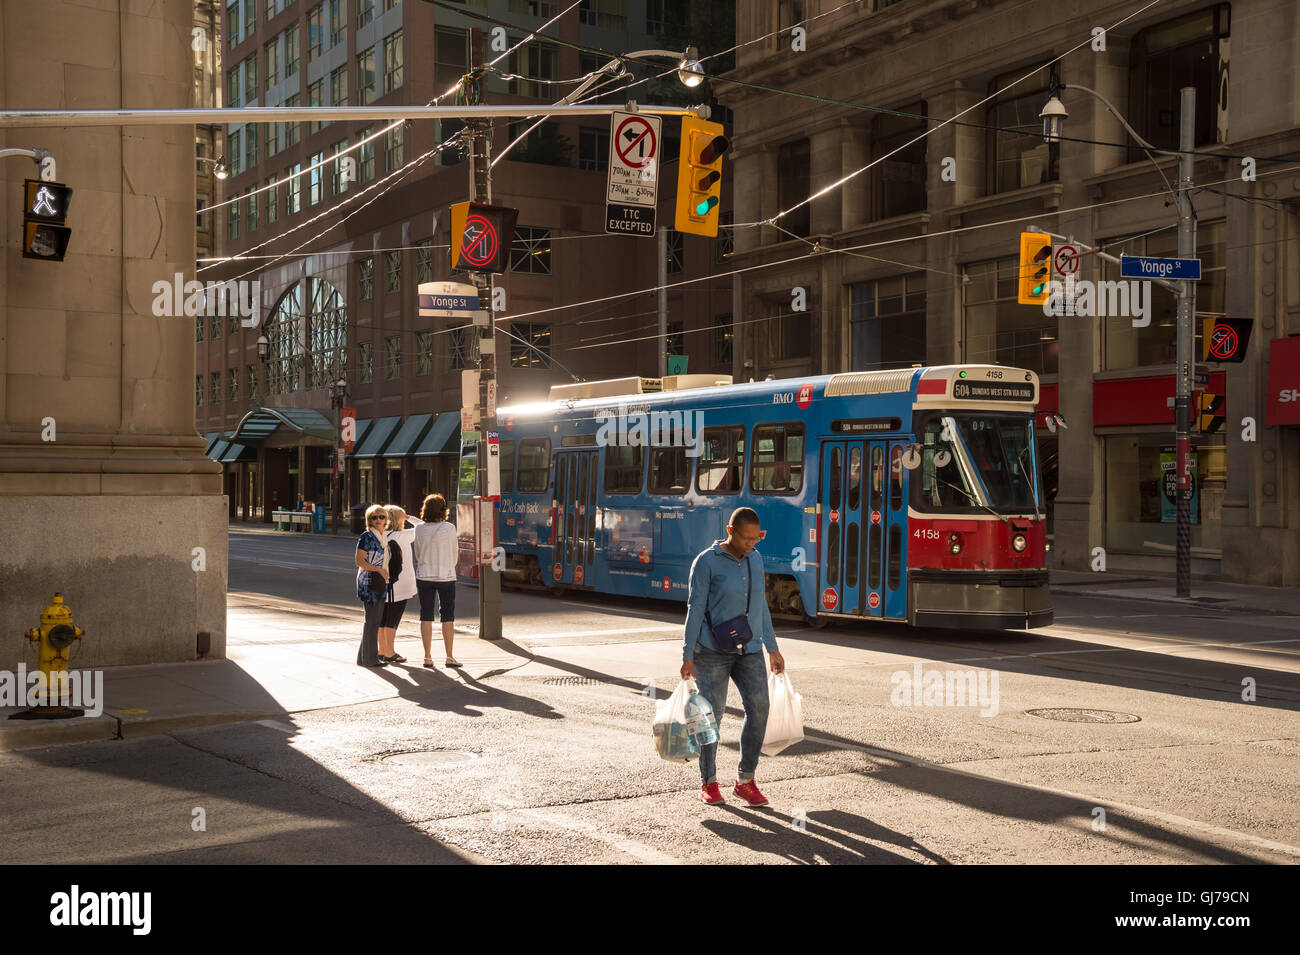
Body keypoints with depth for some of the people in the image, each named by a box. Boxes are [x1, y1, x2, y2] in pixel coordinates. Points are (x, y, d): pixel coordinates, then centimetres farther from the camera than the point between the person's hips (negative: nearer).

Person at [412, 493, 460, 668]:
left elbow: (417, 553, 7)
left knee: (426, 616, 7)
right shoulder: (449, 528, -9)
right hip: (446, 576, -2)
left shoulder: (419, 530, -2)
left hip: (424, 576, 2)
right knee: (447, 617, 5)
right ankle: (449, 657, 6)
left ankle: (428, 657, 7)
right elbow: (454, 553, 1)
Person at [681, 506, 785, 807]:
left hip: (749, 650, 5)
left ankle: (745, 780, 2)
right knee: (712, 714, -3)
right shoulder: (706, 562, -8)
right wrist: (688, 656, -11)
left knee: (758, 707, -9)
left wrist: (773, 649, 15)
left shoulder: (754, 560, 9)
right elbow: (695, 609, -9)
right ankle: (709, 783, 13)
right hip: (712, 650, -5)